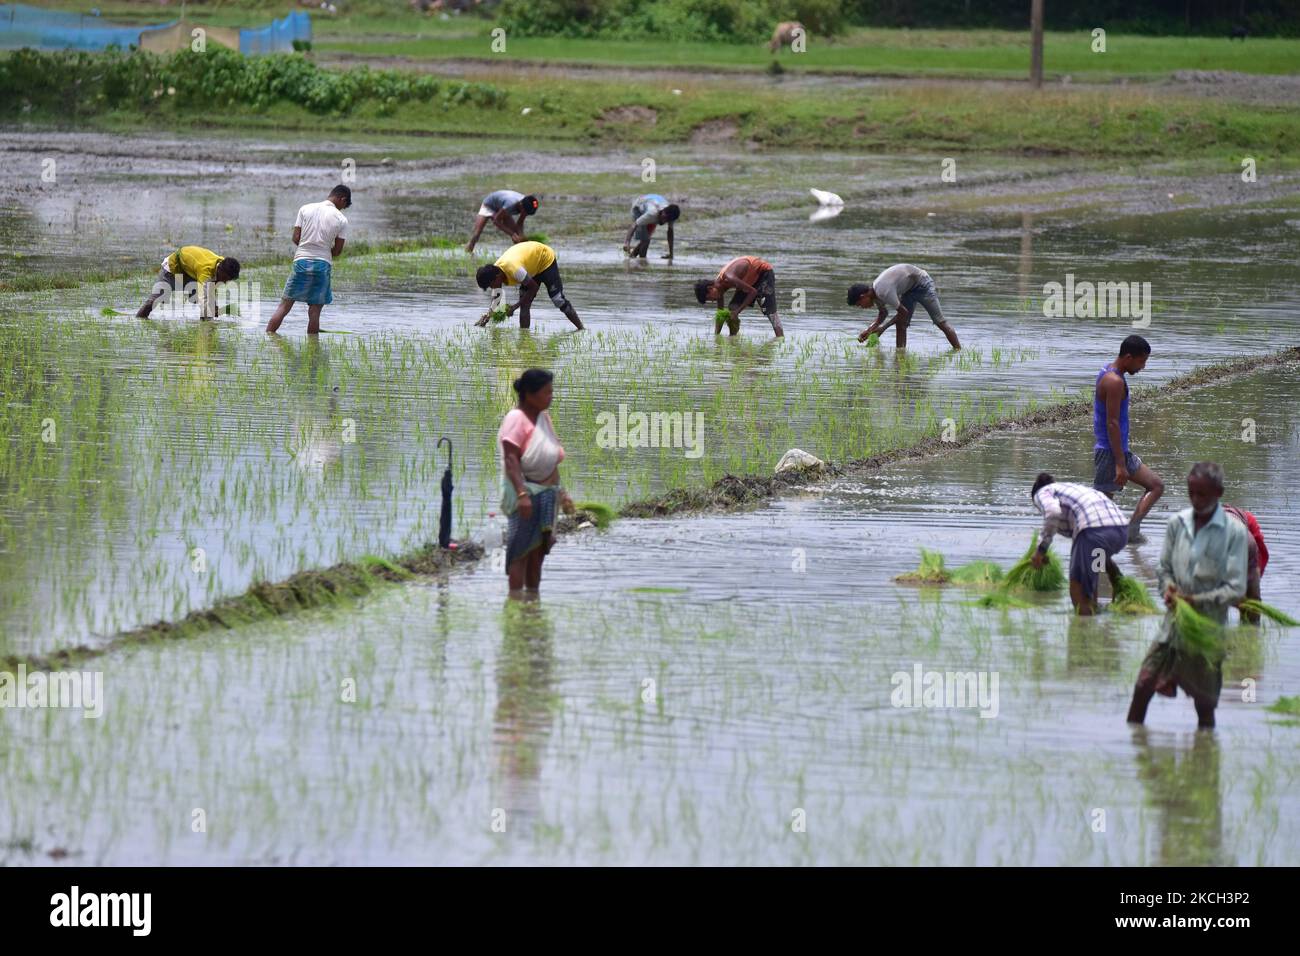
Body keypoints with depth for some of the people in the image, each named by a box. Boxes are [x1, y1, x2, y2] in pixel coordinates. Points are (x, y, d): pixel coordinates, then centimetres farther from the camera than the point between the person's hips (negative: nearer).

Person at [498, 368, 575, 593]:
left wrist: (561, 492, 24)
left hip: (546, 493, 8)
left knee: (539, 549, 10)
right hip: (526, 491, -8)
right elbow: (511, 459, -20)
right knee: (522, 549, -10)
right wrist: (522, 494, -29)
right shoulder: (517, 418, -12)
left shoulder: (544, 418, 15)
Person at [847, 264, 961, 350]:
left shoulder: (883, 292, -33)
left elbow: (904, 312, -25)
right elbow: (883, 313, 12)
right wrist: (870, 329, -4)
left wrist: (883, 327, -18)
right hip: (910, 288, 9)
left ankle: (958, 350, -3)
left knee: (939, 321, -7)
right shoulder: (875, 292, -4)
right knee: (900, 324, 2)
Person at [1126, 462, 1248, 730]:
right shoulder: (1177, 524, 3)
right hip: (1173, 625, 3)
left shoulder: (1235, 532, -10)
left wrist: (1196, 601, -20)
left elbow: (1236, 588, -11)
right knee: (1143, 687, -2)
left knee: (1204, 704, 6)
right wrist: (1168, 587, -9)